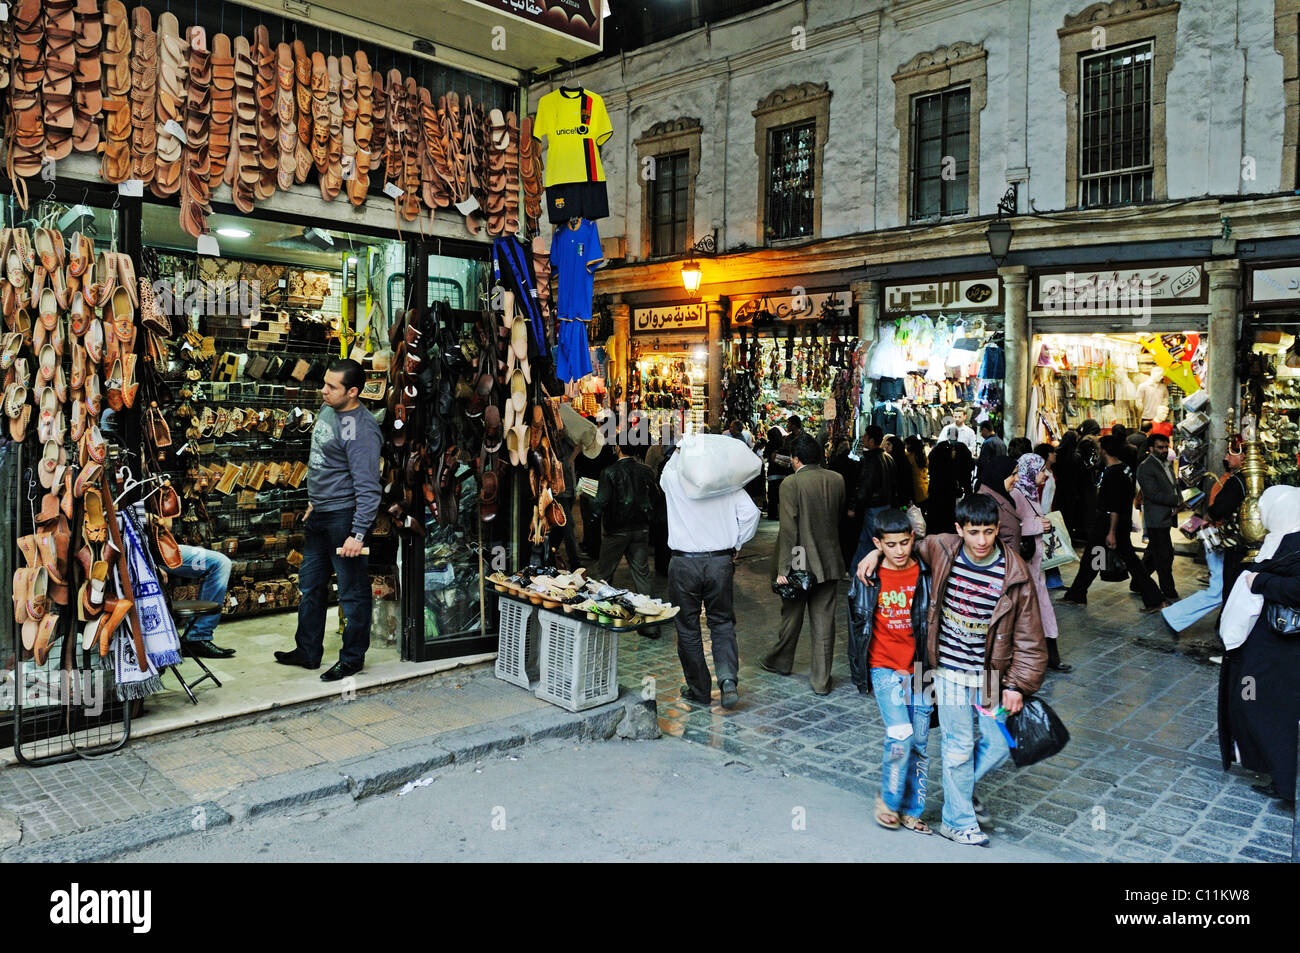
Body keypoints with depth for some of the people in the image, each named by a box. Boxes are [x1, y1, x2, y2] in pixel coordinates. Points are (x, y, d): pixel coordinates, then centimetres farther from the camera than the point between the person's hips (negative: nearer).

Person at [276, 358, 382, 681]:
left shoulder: (360, 431, -21)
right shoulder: (327, 410, 8)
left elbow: (368, 488, -24)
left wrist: (358, 534, -27)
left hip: (343, 517, -10)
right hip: (318, 515, 10)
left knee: (352, 591, 3)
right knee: (310, 586, 19)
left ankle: (352, 658, 17)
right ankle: (308, 652, 33)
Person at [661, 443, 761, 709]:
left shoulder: (673, 480, -5)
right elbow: (751, 512, -6)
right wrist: (737, 546, 4)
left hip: (684, 563, -1)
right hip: (721, 562, 2)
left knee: (688, 627, 10)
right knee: (722, 622, 14)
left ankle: (699, 691, 17)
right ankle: (728, 678, -6)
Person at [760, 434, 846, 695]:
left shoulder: (792, 483, -16)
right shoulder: (836, 480, 0)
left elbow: (788, 529, -18)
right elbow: (840, 515, 11)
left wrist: (782, 569, -16)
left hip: (800, 563, -4)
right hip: (829, 562, 4)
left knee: (792, 615, 15)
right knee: (824, 620, 7)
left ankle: (780, 661, 36)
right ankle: (821, 679, 12)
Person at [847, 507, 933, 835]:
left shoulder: (925, 574, -4)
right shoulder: (868, 579, -6)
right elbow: (857, 627, 4)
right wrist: (860, 673, 6)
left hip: (919, 668, 2)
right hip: (885, 668, -2)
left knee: (919, 741, 7)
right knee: (900, 736, -14)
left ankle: (912, 810, 23)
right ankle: (888, 799, 10)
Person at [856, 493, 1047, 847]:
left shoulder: (1014, 574, -13)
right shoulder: (941, 550, -10)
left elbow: (1029, 637, -6)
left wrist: (1017, 685, -8)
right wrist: (876, 552, -3)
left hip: (992, 672, 1)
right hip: (950, 670, -1)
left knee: (999, 744, 9)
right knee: (959, 746, 3)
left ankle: (960, 788, 39)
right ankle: (958, 821, 23)